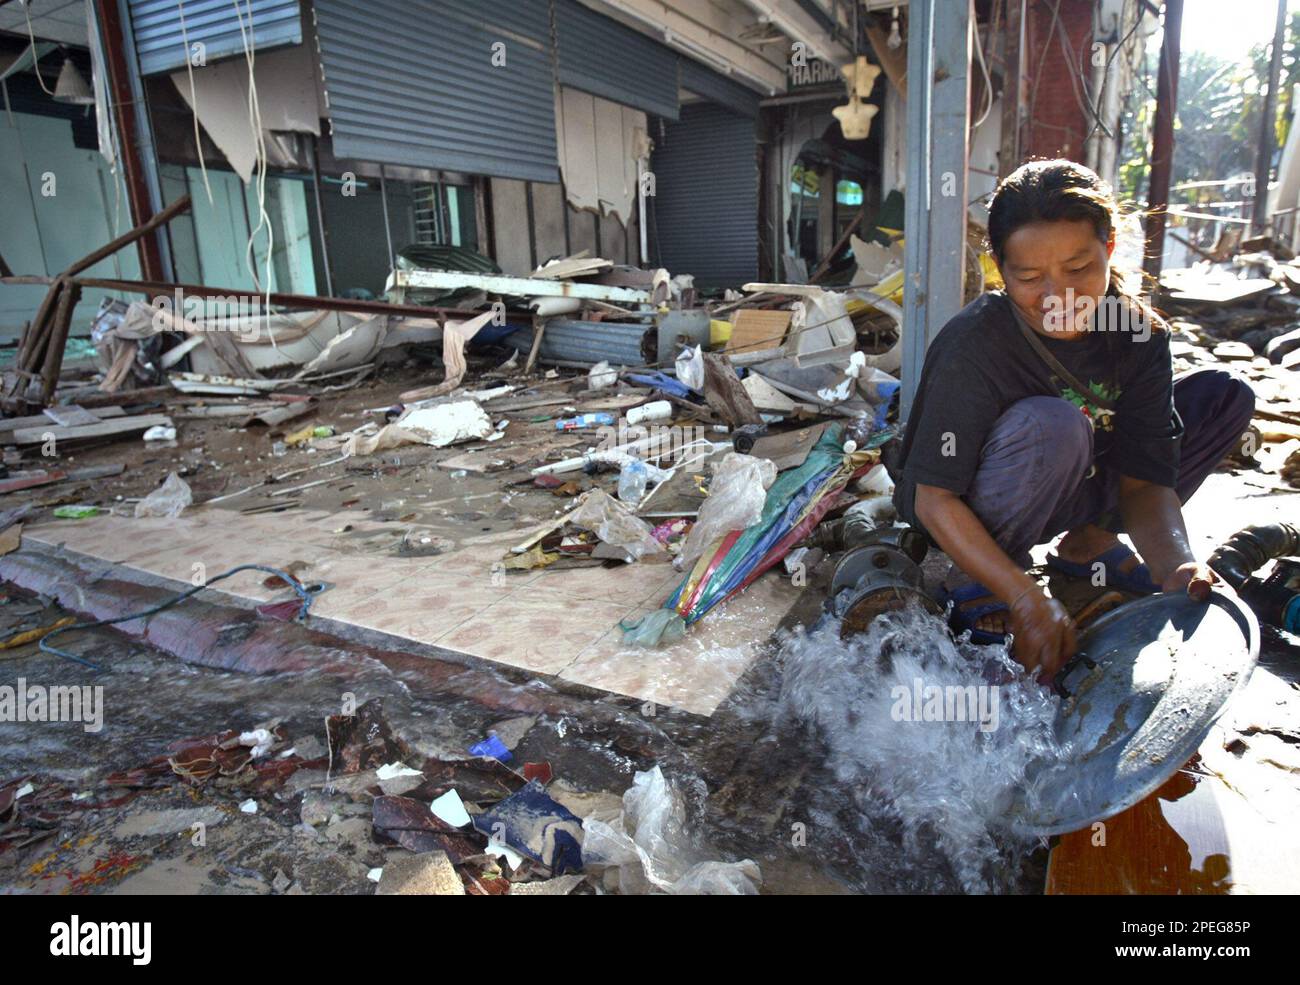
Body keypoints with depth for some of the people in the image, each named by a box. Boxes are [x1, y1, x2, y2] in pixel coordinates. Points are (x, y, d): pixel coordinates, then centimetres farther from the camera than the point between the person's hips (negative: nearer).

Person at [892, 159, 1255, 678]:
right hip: (967, 511, -5)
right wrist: (1027, 600, -37)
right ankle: (972, 583, -15)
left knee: (1225, 397, -1)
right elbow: (934, 498, -29)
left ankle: (1087, 543, 5)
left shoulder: (1140, 335, -13)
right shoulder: (974, 345, -29)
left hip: (1064, 491, 6)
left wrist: (1176, 564, -33)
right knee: (1051, 425, -37)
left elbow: (1143, 479, -13)